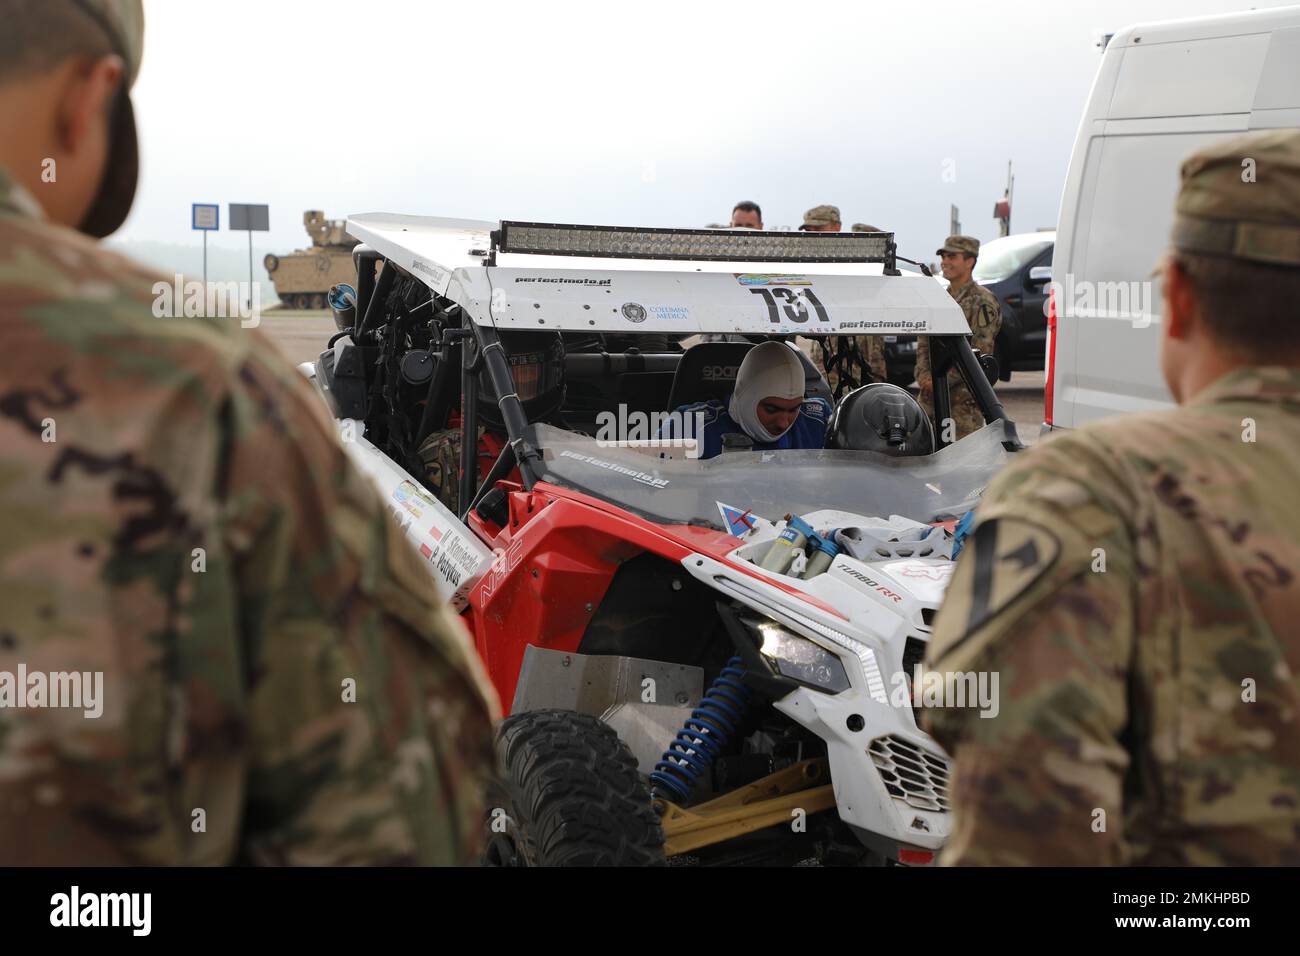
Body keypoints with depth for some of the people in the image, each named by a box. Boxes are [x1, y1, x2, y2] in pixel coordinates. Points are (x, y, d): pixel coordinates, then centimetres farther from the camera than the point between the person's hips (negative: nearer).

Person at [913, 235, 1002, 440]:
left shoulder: (982, 301, -5)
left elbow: (980, 353, -13)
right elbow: (923, 344, 18)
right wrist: (924, 376, -2)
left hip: (964, 398, -7)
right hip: (930, 396, 7)